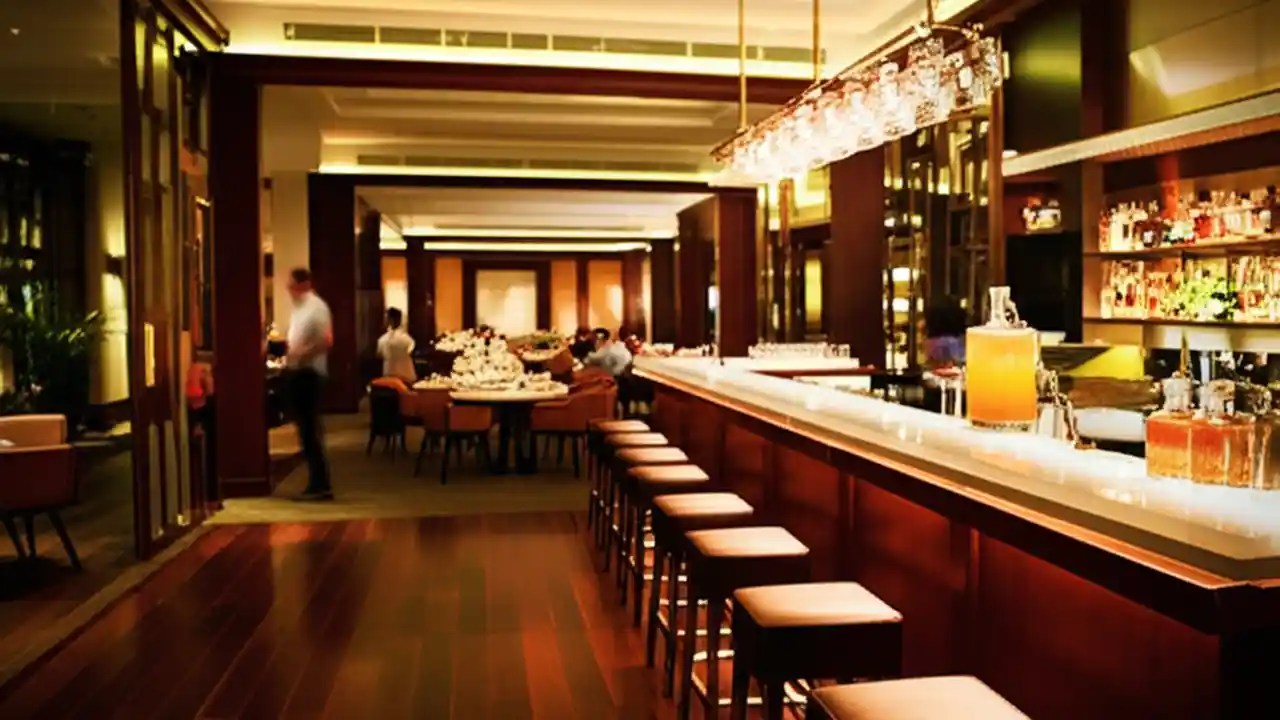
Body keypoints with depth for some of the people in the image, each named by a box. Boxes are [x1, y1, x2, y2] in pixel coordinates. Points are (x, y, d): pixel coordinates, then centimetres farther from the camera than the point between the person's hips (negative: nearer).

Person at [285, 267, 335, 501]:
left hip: (309, 373, -9)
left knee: (310, 429, -7)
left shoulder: (316, 306, -11)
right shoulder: (298, 308, 16)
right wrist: (290, 355, 7)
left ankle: (320, 485, -2)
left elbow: (326, 341, -21)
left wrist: (301, 354, -20)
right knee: (306, 429, 11)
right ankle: (318, 483, 17)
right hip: (298, 372, 9)